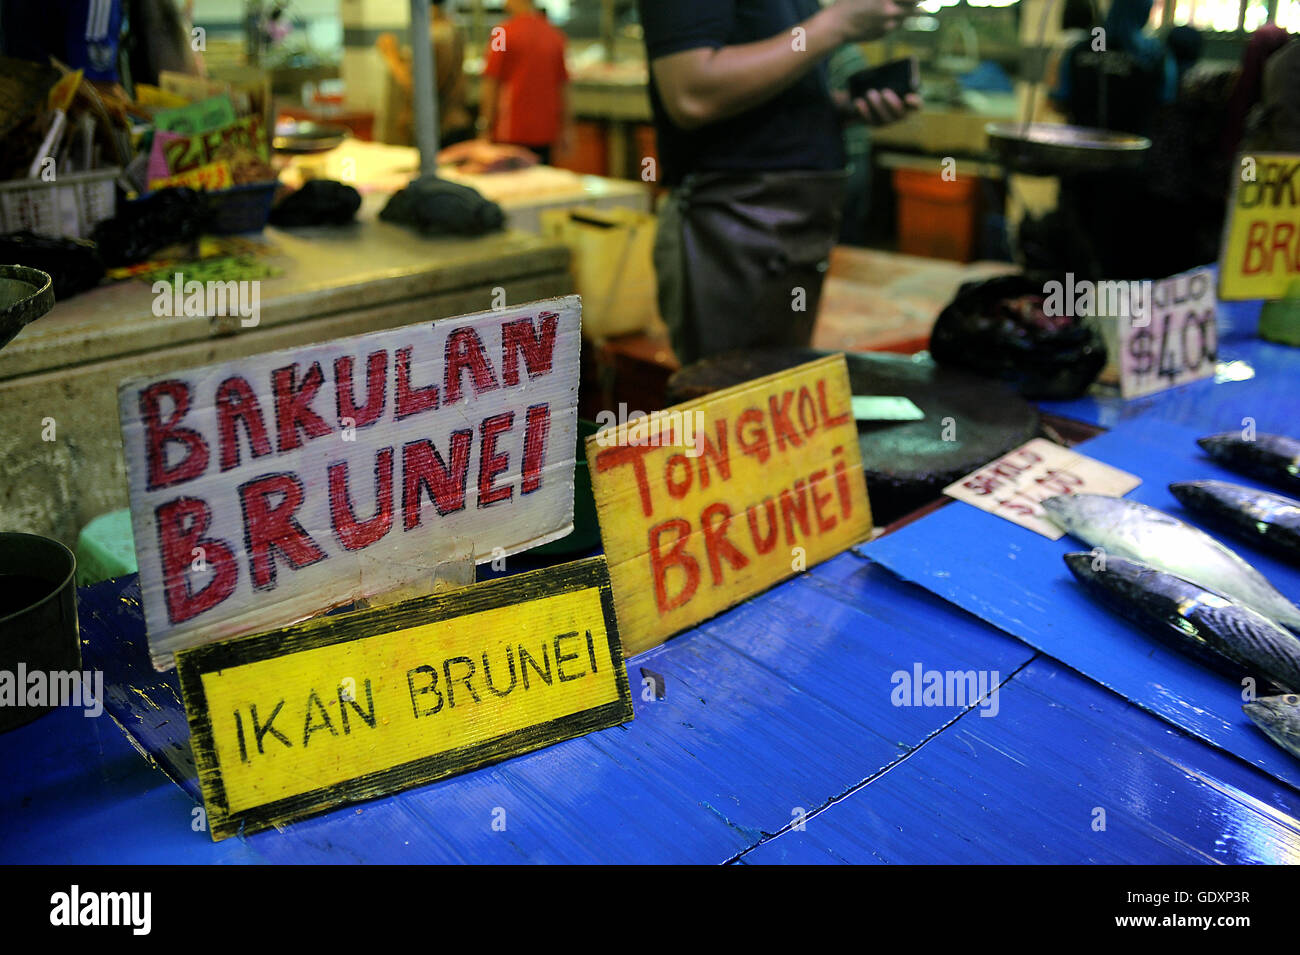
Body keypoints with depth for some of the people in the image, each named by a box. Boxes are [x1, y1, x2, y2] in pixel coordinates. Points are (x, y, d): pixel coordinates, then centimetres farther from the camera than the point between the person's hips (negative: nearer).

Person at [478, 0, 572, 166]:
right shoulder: (555, 36, 8)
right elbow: (563, 85, 12)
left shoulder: (502, 33, -6)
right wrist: (565, 128, 17)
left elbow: (491, 85, -7)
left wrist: (485, 128, -4)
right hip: (544, 132, 5)